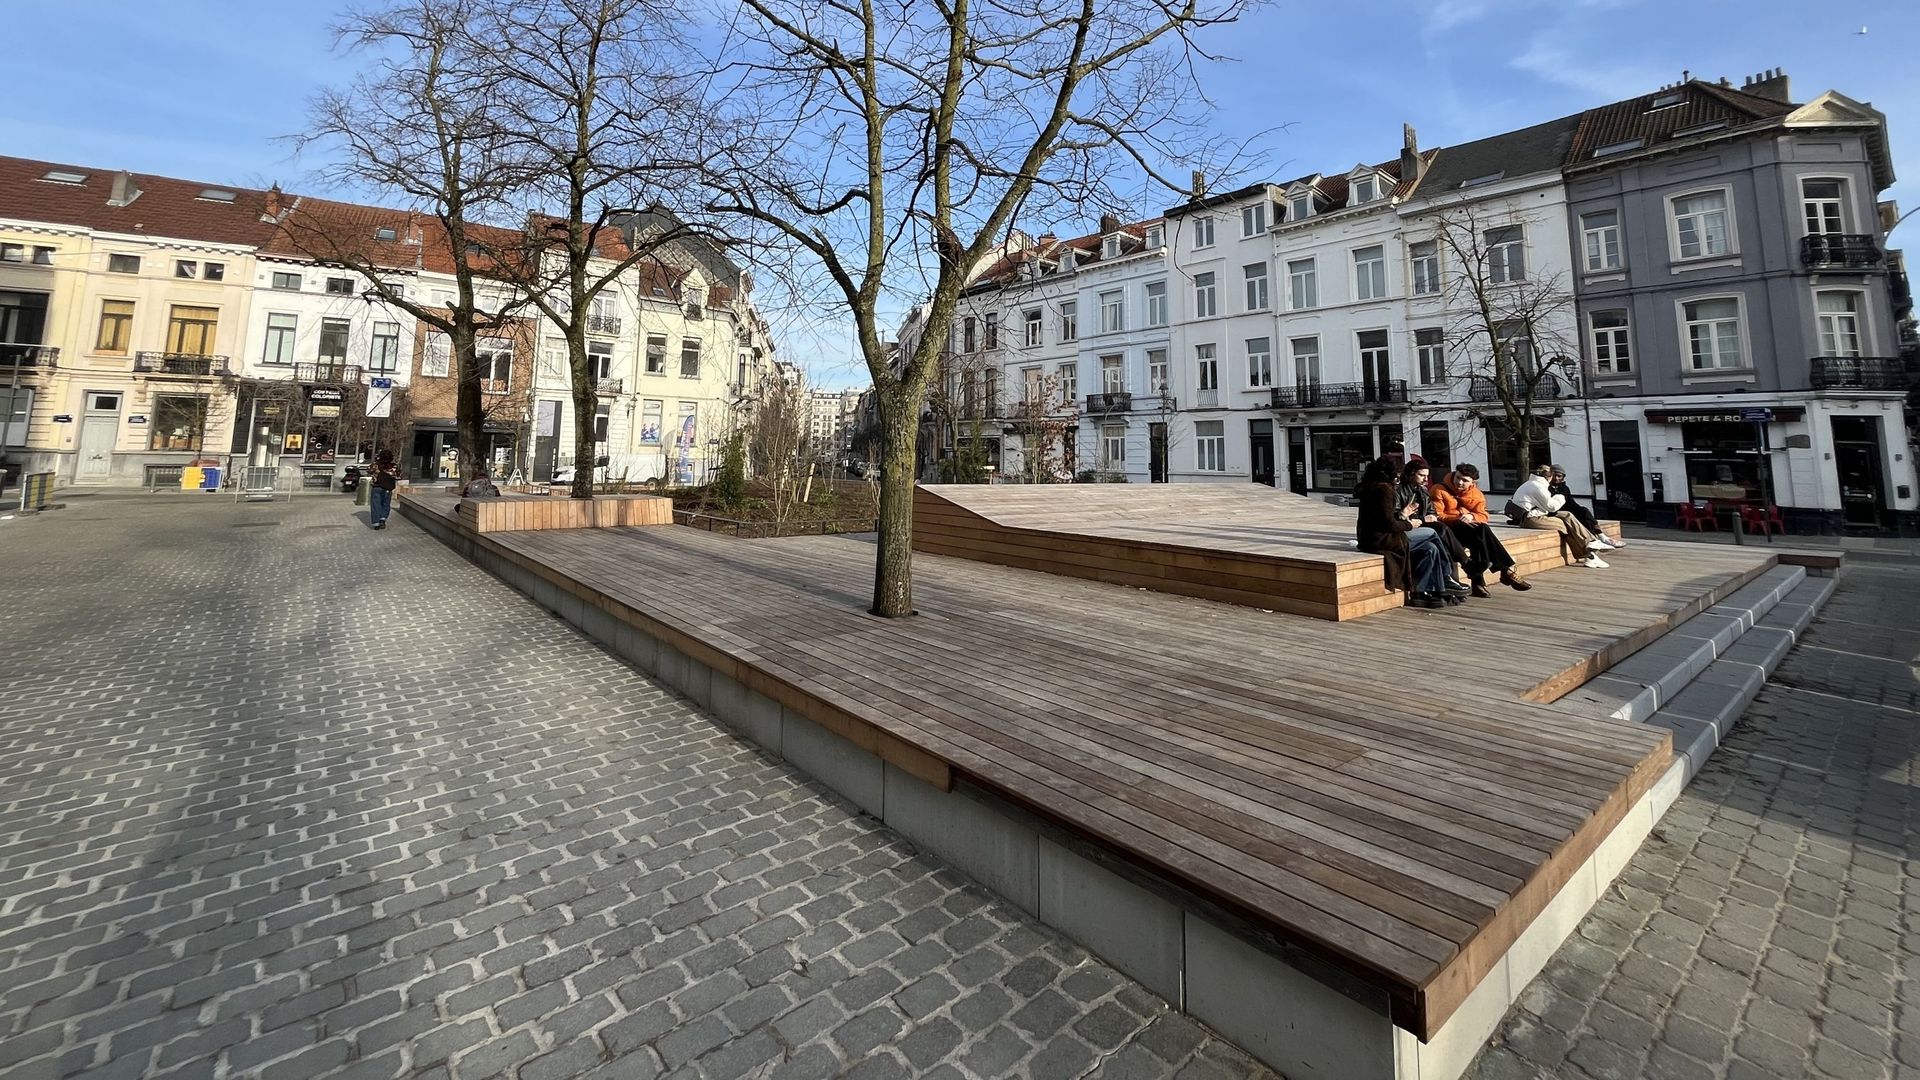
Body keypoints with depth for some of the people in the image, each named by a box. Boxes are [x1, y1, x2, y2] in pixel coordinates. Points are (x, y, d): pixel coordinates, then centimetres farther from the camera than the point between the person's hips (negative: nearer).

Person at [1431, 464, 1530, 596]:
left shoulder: (1477, 494, 12)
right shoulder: (1439, 490, -4)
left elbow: (1483, 515, 5)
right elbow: (1436, 516, -10)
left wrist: (1471, 516, -18)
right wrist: (1457, 518, -23)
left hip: (1470, 529, 5)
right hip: (1448, 529, -5)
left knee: (1482, 529, -31)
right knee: (1481, 531, -31)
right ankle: (1506, 571, -27)